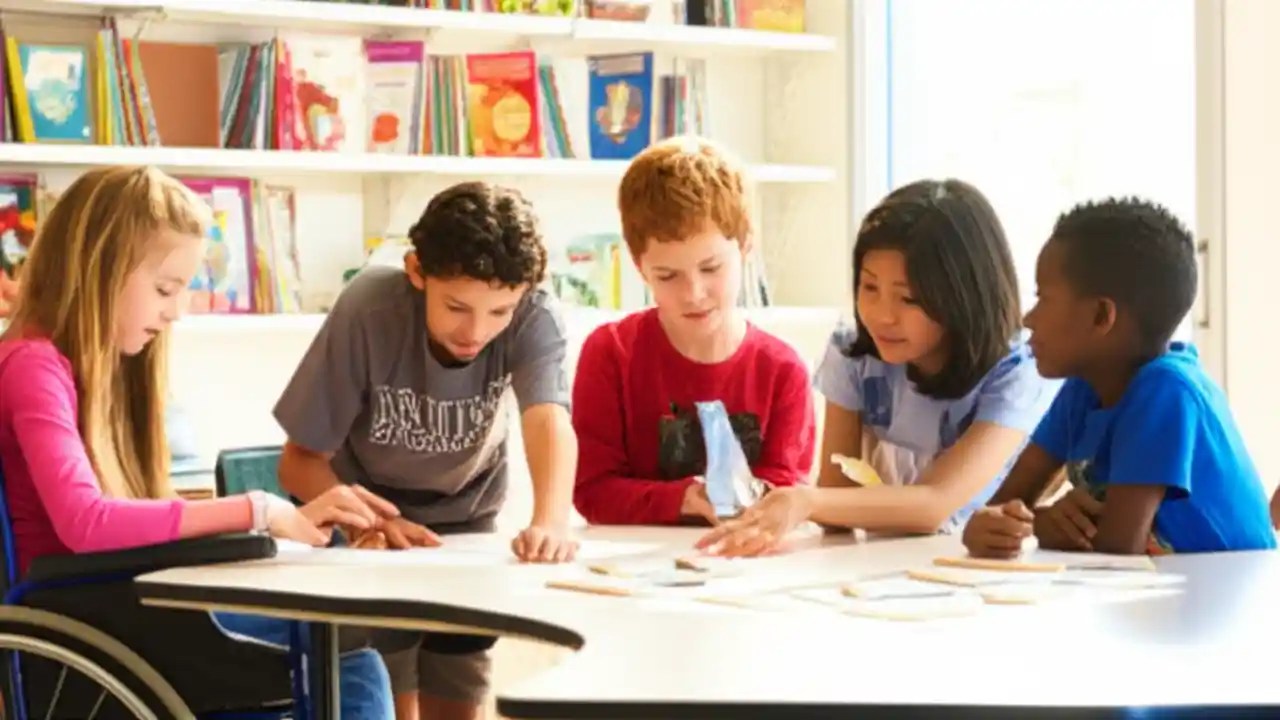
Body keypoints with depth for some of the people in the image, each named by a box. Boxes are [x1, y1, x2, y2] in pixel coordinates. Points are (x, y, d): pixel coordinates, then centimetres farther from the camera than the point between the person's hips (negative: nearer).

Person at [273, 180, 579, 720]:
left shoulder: (533, 315, -26)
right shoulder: (369, 311, -29)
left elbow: (549, 421, -41)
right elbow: (301, 460, -23)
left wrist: (551, 522, -61)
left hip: (465, 522, 2)